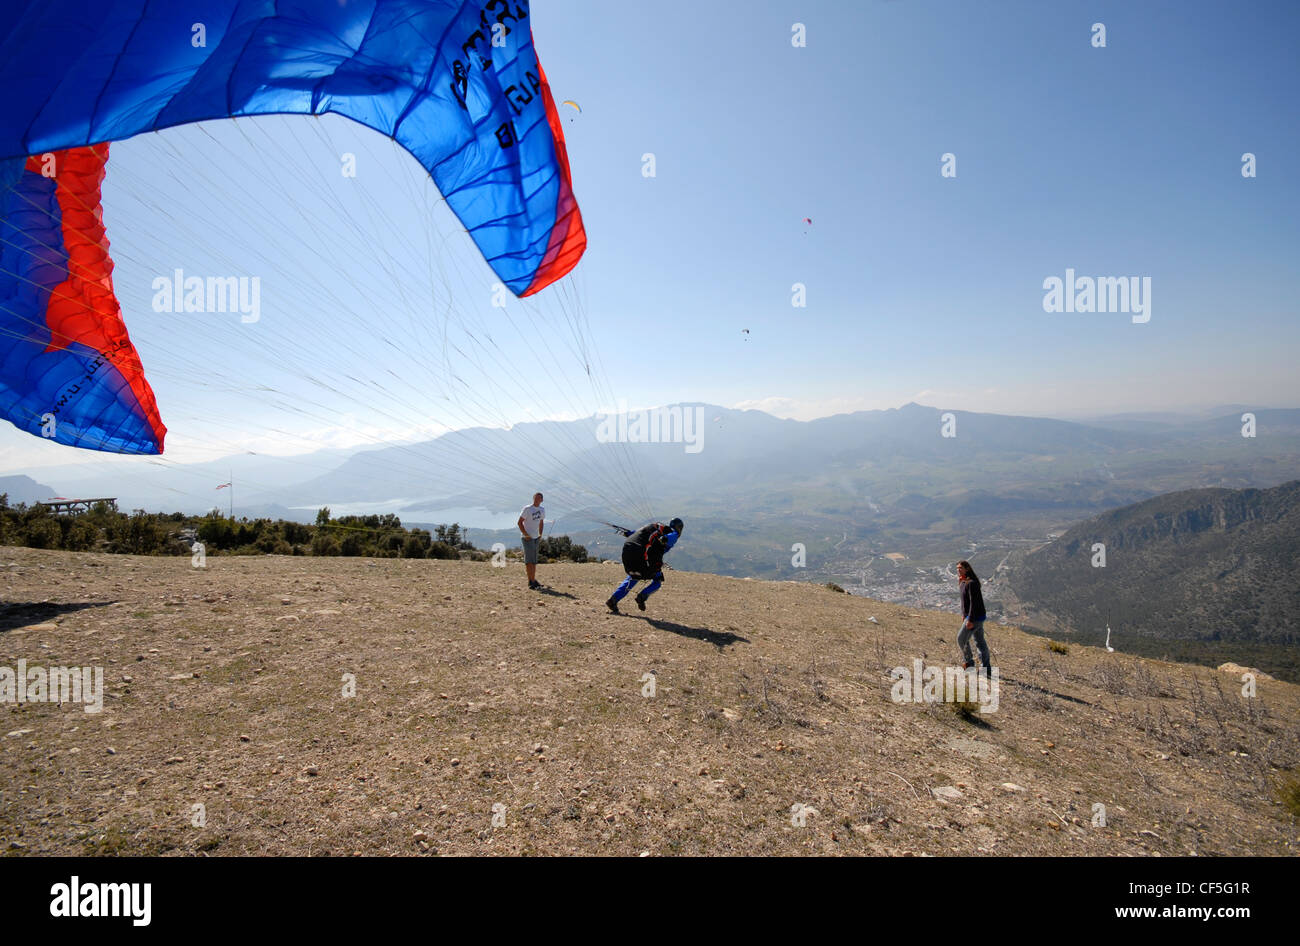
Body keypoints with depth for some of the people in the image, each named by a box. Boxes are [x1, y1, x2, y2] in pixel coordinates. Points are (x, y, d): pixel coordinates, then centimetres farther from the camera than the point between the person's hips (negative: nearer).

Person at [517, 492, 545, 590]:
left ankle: (533, 580, 18)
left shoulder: (542, 509, 9)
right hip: (527, 538, -7)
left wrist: (540, 535, 11)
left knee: (534, 560, 11)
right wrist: (526, 535, -14)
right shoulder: (527, 509, -11)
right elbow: (520, 522, -10)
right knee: (529, 559, -8)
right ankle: (531, 581, -8)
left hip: (536, 538, 7)